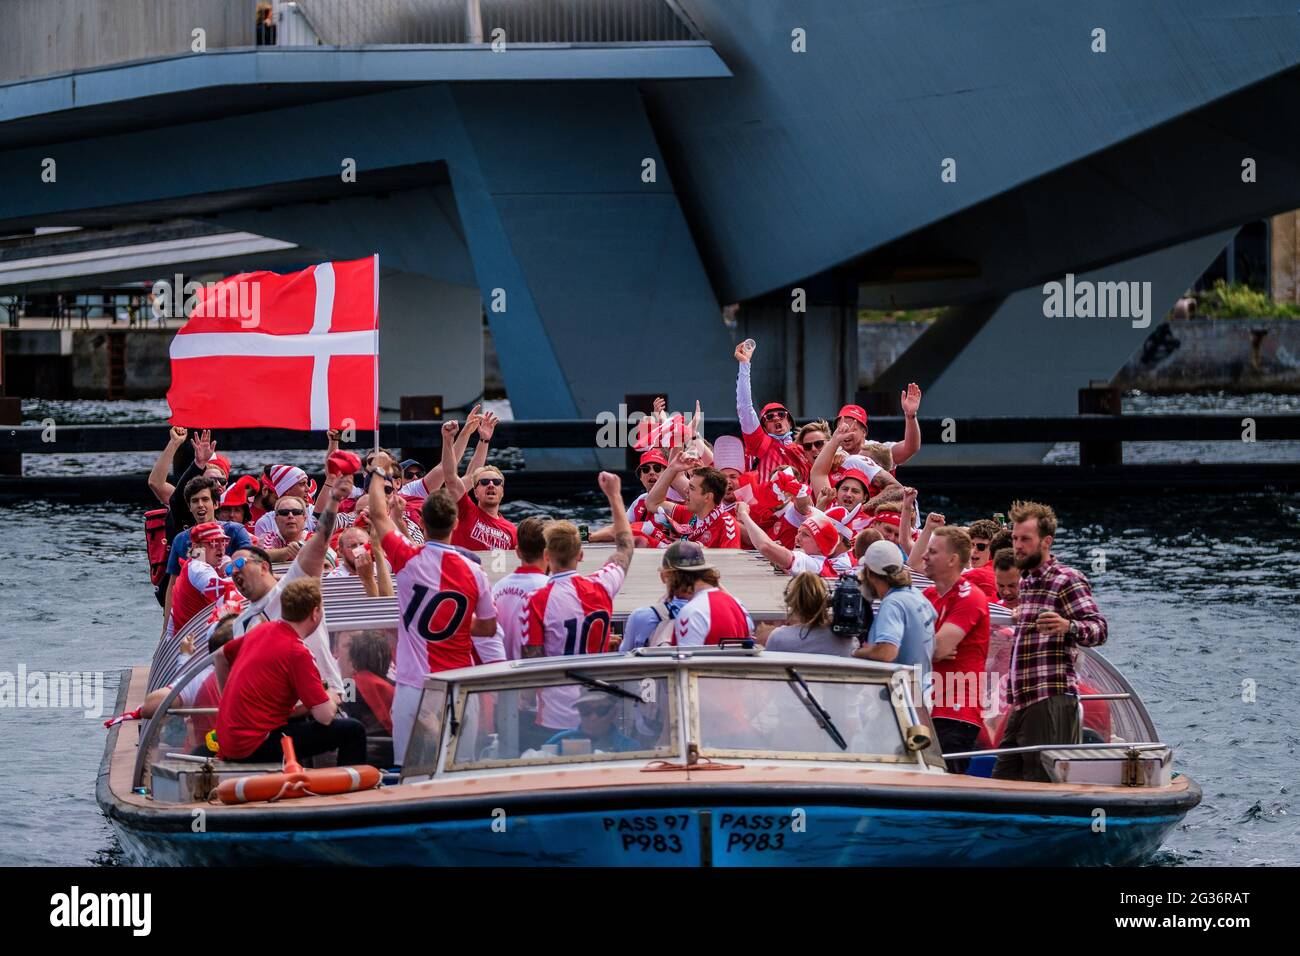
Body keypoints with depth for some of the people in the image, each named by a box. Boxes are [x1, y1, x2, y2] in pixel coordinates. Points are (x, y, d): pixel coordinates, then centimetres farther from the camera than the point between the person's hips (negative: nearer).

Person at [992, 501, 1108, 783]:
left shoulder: (1066, 580, -6)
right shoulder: (1026, 581, 22)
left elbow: (1098, 627, -19)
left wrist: (1068, 626, -37)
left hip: (1052, 701, -9)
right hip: (1023, 702, 9)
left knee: (1043, 783, -12)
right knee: (1003, 778, 6)